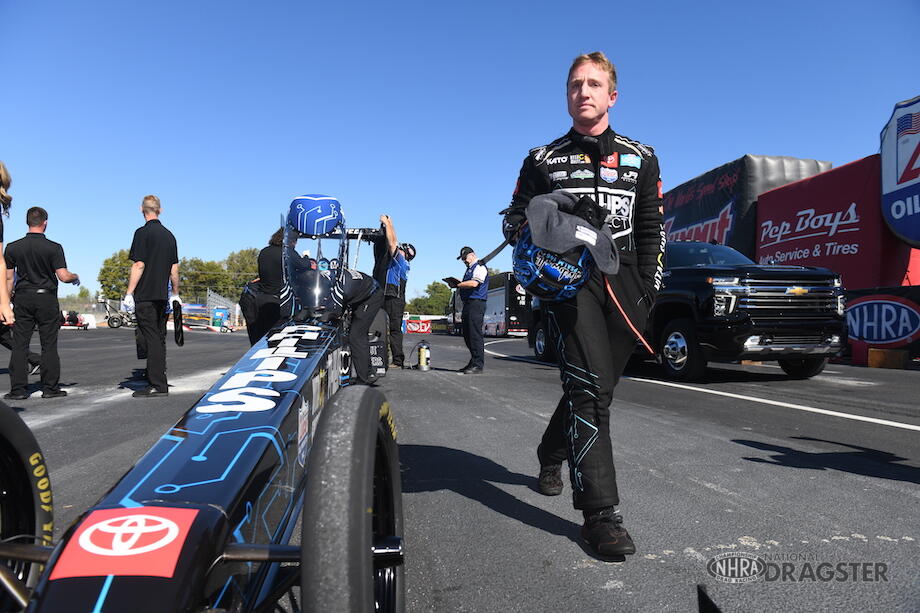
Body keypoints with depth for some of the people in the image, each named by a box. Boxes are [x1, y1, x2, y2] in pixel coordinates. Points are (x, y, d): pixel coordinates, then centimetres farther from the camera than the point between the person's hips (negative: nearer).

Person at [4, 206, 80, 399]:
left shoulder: (13, 247, 3)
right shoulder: (54, 248, -8)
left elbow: (8, 277, 5)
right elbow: (63, 276, -13)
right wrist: (76, 277, 9)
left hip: (22, 298, 3)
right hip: (47, 298, -2)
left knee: (20, 345, 5)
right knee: (49, 344, 3)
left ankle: (18, 389, 6)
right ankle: (50, 388, 5)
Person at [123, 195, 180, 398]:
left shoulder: (143, 232, -8)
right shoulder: (169, 235, 12)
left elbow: (139, 265, -14)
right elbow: (174, 269, 14)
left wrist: (129, 293, -11)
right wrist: (175, 294, 20)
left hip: (145, 295, -7)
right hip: (161, 295, 7)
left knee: (152, 339, -6)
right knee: (160, 339, 12)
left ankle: (157, 385, -6)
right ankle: (159, 381, 18)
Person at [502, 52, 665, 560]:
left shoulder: (641, 159, 16)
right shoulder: (543, 160, 12)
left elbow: (651, 228, 14)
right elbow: (515, 219, 14)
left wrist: (648, 290, 4)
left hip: (624, 282, 3)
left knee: (595, 388, 10)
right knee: (589, 388, -16)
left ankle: (551, 455, 37)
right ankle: (599, 514, -14)